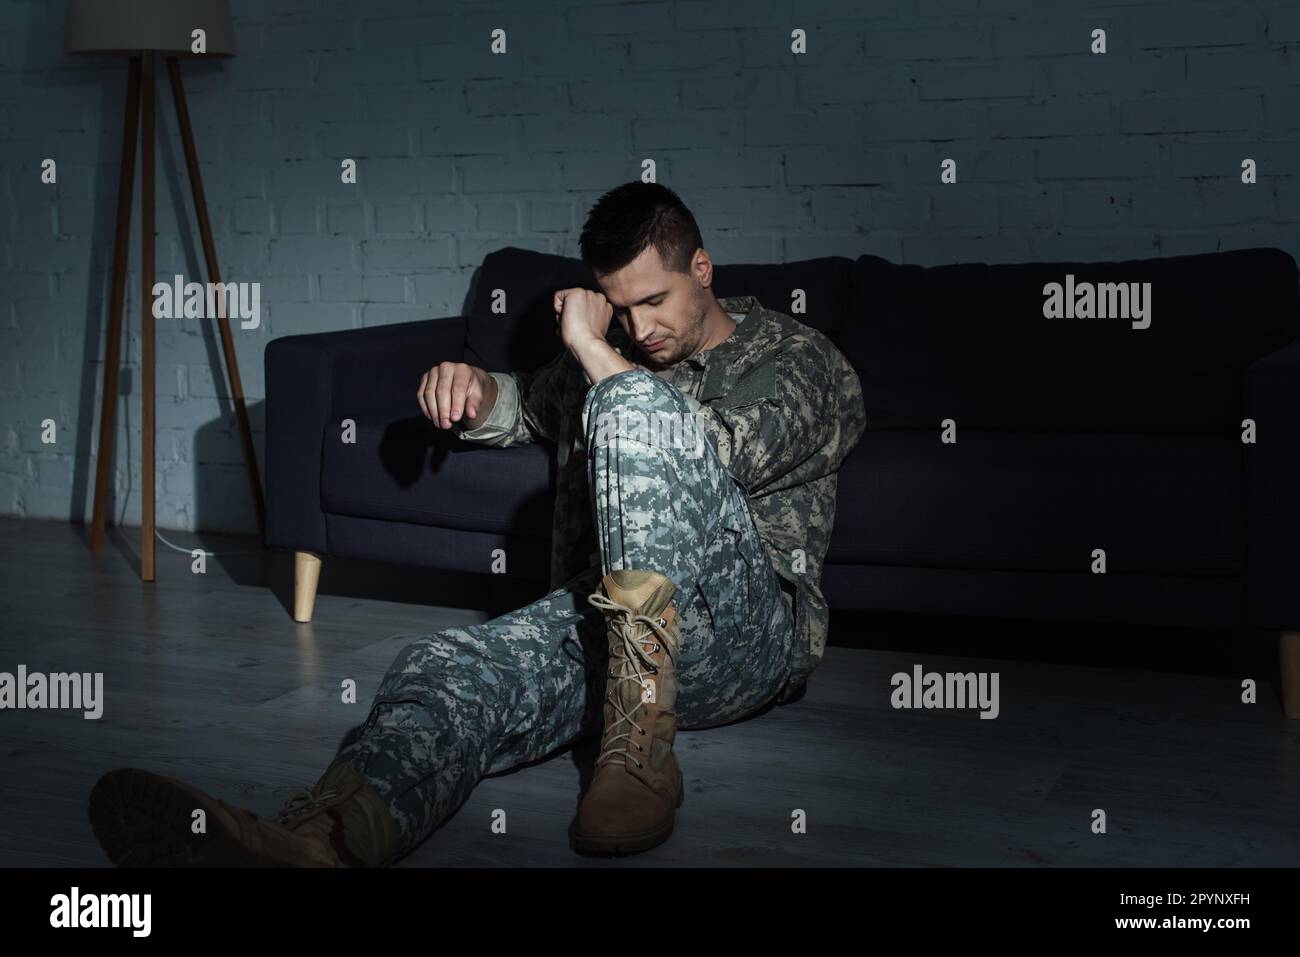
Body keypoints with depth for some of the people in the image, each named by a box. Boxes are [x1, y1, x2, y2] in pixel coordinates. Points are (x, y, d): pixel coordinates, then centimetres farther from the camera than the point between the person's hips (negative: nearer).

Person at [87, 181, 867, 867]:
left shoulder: (801, 359, 8)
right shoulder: (618, 353, 27)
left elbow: (724, 457, -12)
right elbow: (531, 409, 41)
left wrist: (594, 352, -8)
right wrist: (475, 389, 15)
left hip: (749, 637, -5)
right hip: (604, 618, 5)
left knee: (640, 405, -28)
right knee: (445, 669, -29)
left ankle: (639, 747, -38)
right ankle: (318, 837, -66)